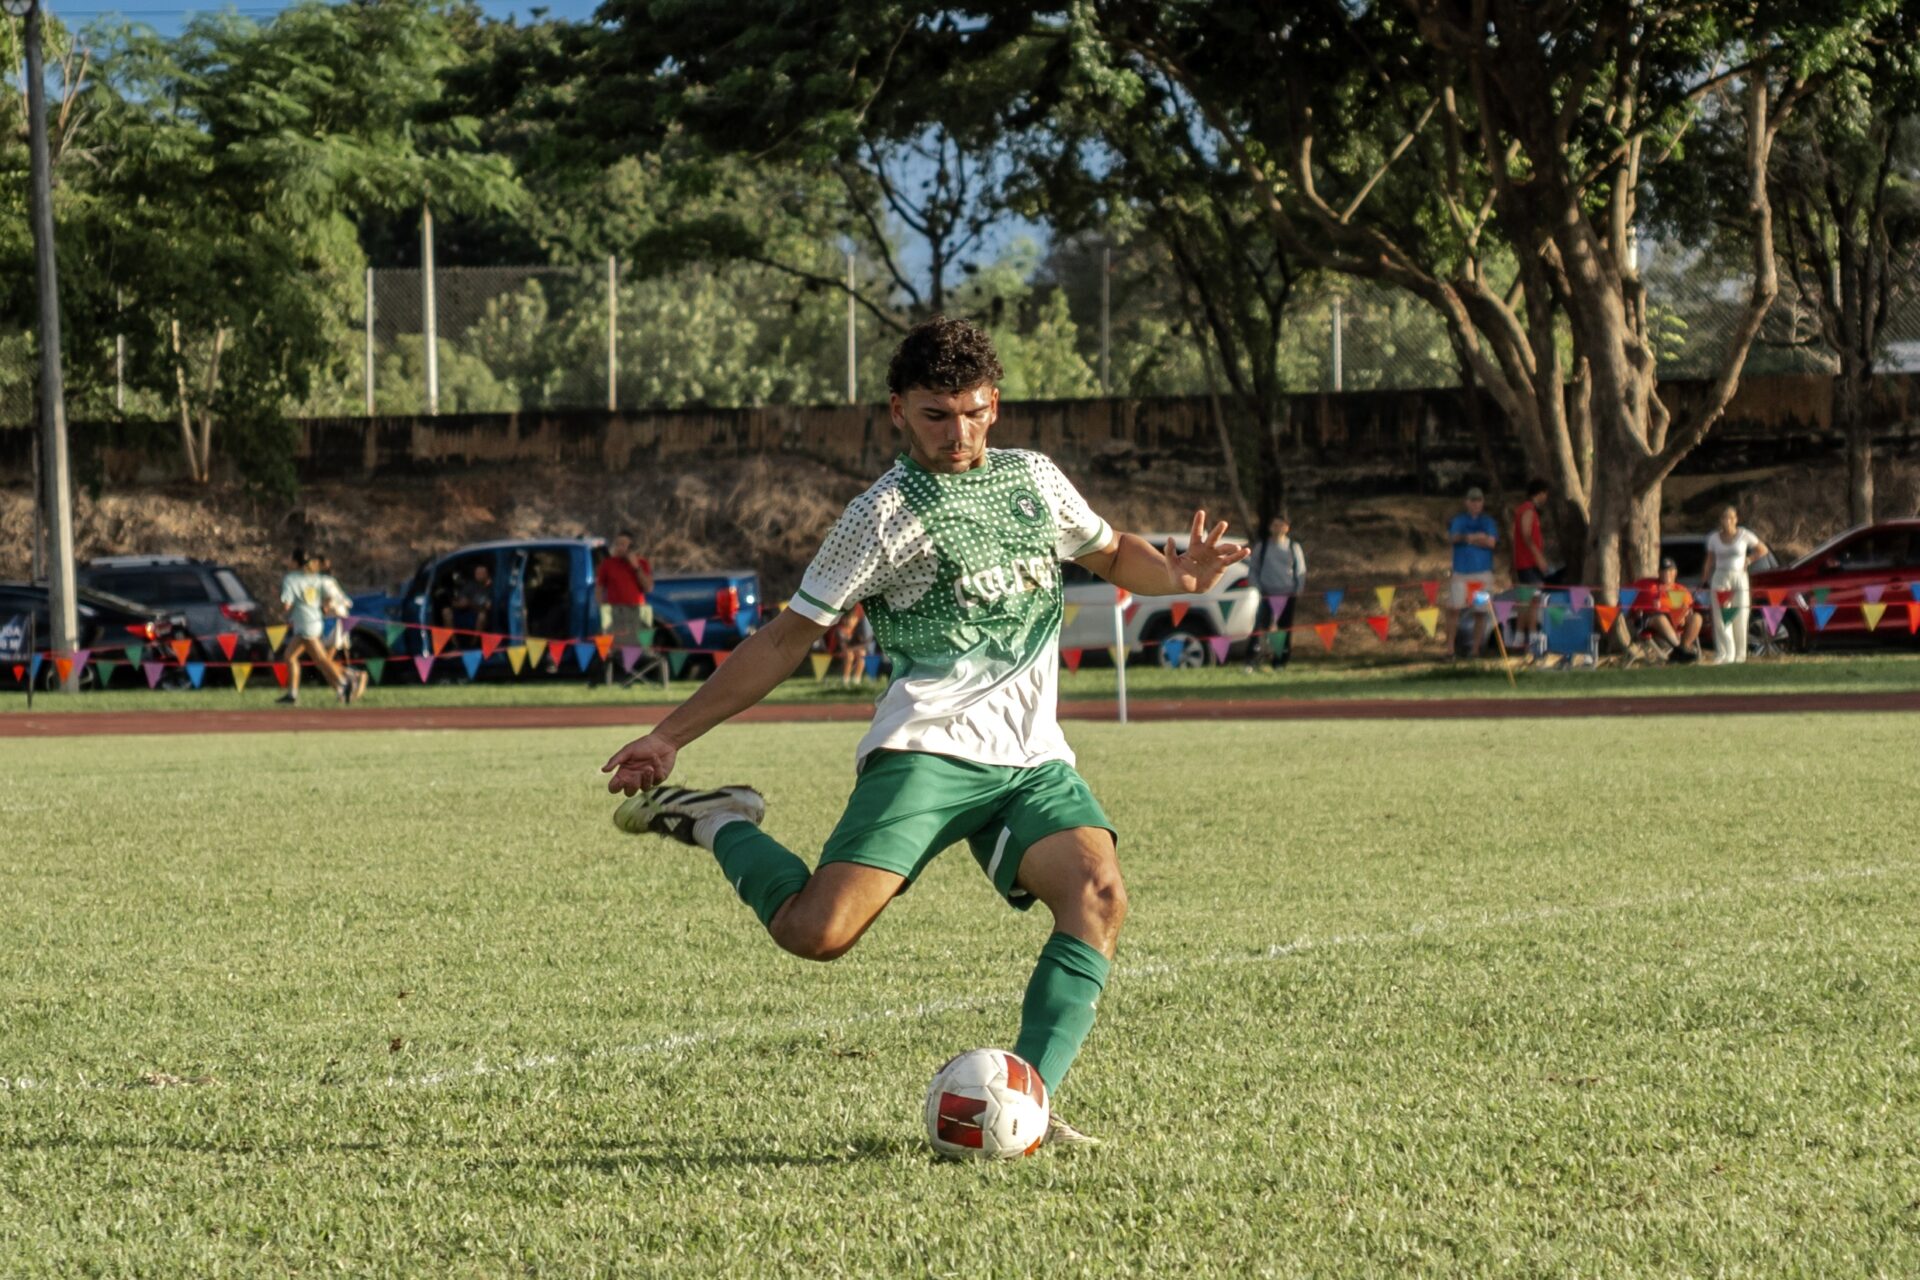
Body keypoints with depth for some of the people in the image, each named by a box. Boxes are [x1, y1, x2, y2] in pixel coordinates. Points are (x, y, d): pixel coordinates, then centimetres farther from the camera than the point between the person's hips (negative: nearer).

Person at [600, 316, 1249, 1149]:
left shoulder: (1036, 479, 15)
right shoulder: (883, 516, 1)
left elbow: (1111, 554, 32)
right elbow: (787, 639, 4)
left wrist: (1176, 573, 7)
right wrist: (670, 735, 2)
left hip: (1033, 759, 5)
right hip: (927, 754, -4)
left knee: (1098, 894, -23)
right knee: (817, 932, -21)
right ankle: (721, 828, 8)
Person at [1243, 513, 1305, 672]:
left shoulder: (1293, 547, 8)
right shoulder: (1262, 547, 5)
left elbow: (1301, 572, 12)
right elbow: (1253, 570, 8)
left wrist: (1298, 591, 0)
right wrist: (1257, 590, -3)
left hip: (1288, 595, 2)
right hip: (1267, 594, -2)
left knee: (1285, 629, 3)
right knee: (1259, 627, -12)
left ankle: (1280, 663, 11)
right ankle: (1251, 662, -14)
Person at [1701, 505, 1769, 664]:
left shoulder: (1744, 536, 0)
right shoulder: (1714, 538, 5)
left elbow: (1763, 549, 10)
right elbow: (1710, 562, 11)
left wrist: (1748, 560, -1)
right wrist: (1705, 582, 6)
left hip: (1739, 578, -1)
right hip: (1720, 579, 1)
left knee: (1739, 619, -1)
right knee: (1721, 619, -7)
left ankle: (1739, 655, 5)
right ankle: (1724, 653, -8)